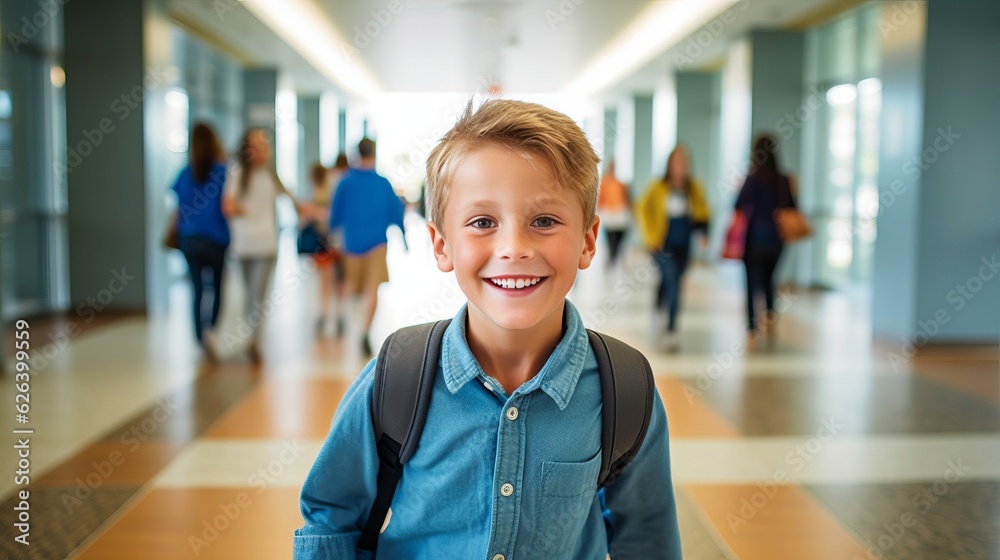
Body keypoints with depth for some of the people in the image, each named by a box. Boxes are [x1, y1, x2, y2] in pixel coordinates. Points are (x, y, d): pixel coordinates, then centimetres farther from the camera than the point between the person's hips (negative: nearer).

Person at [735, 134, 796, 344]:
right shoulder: (784, 181, 0)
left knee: (753, 282, 2)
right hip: (776, 240, 4)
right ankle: (770, 315, 6)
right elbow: (791, 210, 4)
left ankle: (752, 329, -3)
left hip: (755, 238, -4)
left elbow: (739, 206, -10)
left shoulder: (753, 180, -12)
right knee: (768, 278, 23)